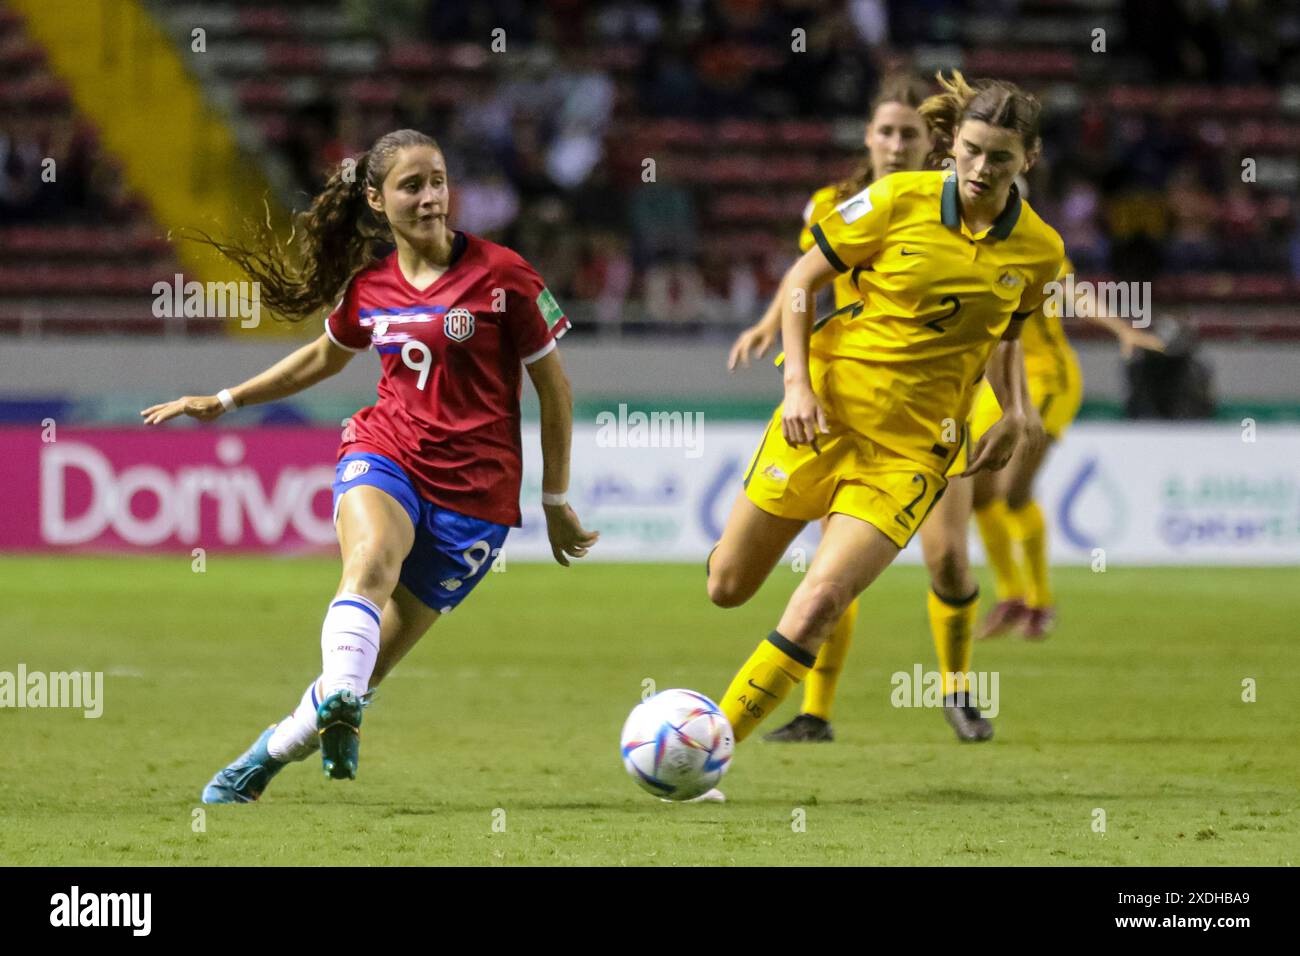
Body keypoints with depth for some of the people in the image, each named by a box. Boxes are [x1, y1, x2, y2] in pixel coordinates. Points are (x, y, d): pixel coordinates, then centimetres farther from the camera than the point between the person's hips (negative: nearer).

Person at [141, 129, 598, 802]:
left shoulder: (501, 275, -6)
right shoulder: (369, 287, 6)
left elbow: (552, 387, 2)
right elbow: (326, 356, 28)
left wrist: (556, 503, 7)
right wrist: (226, 401, 28)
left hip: (475, 488, -2)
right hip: (383, 454, 2)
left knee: (372, 661, -2)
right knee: (371, 556, -34)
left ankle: (269, 754, 16)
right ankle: (341, 705, -53)